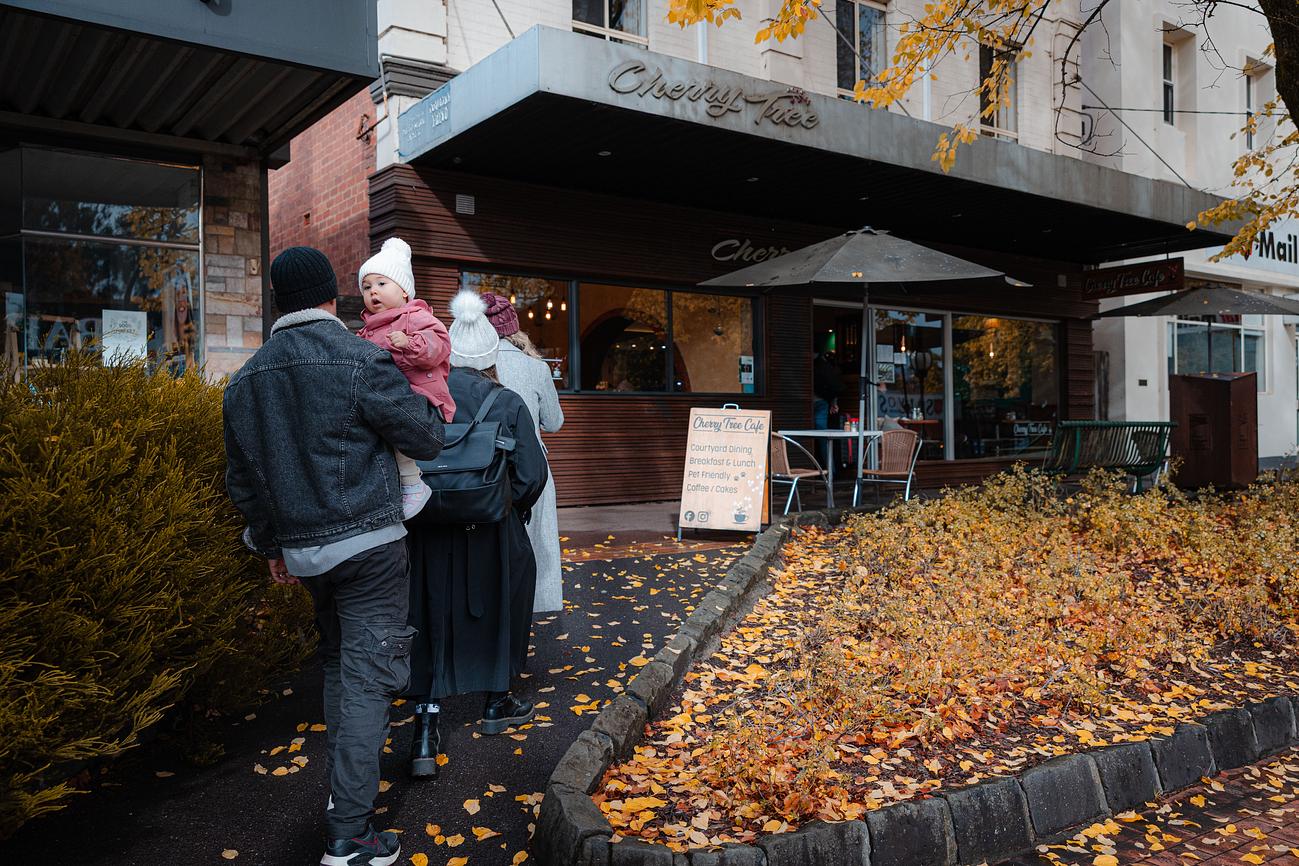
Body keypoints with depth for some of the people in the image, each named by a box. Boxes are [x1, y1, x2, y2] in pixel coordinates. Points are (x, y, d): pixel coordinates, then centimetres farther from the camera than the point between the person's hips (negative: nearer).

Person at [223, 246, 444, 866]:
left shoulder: (245, 381, 9)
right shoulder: (360, 360, -12)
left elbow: (242, 478, 15)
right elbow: (425, 439, -7)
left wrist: (272, 544, 26)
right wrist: (426, 402, 15)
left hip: (303, 551, 6)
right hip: (368, 544, -6)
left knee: (336, 665, 22)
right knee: (366, 677, -3)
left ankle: (341, 789, 31)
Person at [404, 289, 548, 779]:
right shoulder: (508, 403, -10)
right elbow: (532, 475, -11)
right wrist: (511, 510, 7)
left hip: (429, 534, 1)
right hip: (490, 536, -1)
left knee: (432, 623, 9)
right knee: (497, 611, 20)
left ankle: (424, 736, 4)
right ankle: (496, 704, 37)